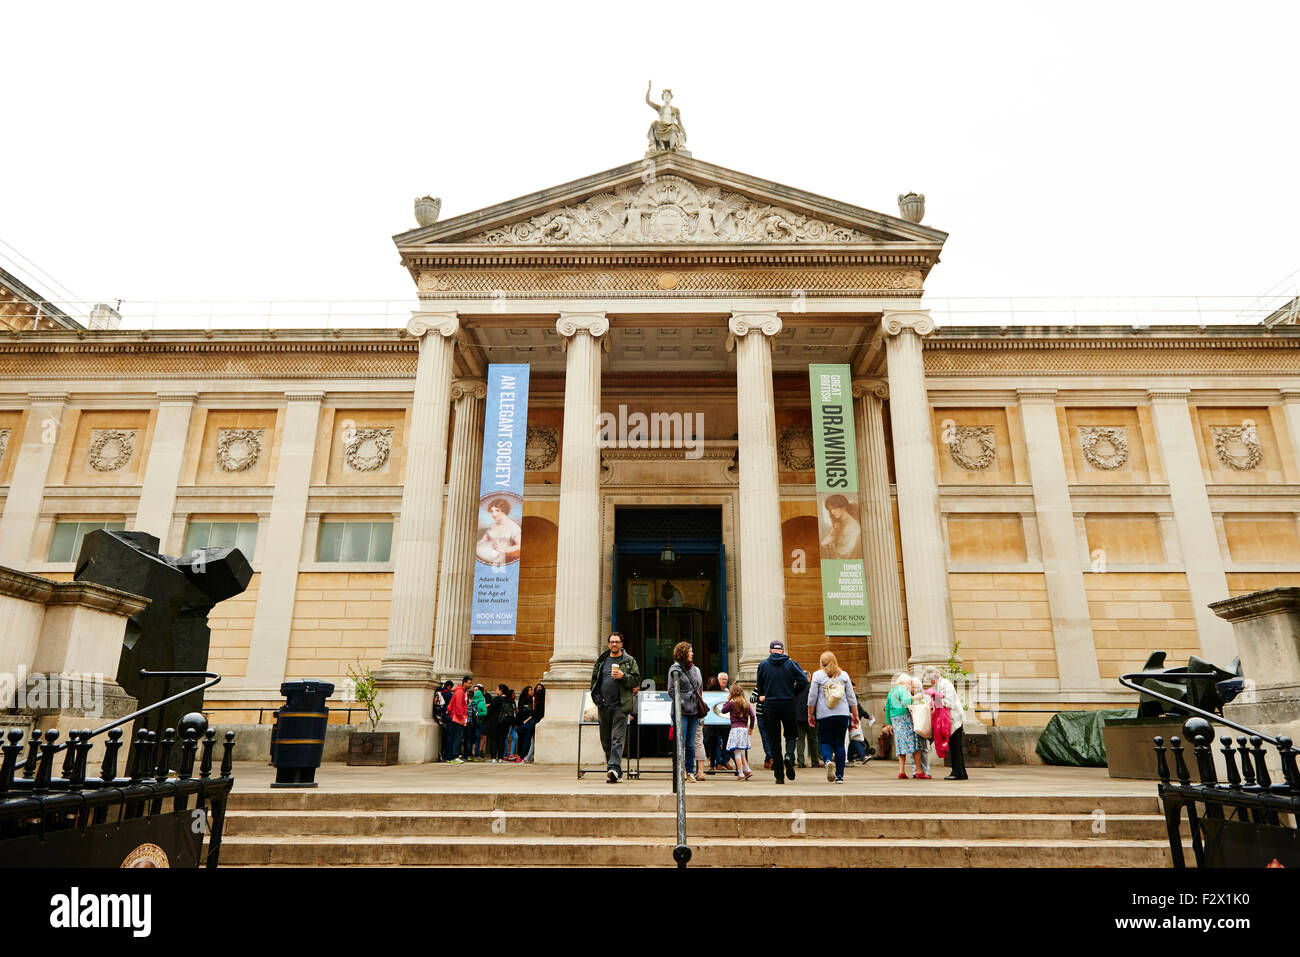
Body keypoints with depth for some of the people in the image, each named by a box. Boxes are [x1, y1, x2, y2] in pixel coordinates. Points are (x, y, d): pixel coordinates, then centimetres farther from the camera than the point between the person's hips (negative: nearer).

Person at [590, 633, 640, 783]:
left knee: (618, 738, -11)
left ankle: (614, 768, -17)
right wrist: (597, 698, 4)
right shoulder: (601, 660, 14)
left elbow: (636, 681, 2)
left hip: (621, 705, -4)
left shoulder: (630, 661, 7)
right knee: (605, 739, 7)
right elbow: (594, 681, 16)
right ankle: (612, 767, 17)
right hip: (603, 705, 4)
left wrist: (623, 676, -14)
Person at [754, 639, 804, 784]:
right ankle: (789, 756, -16)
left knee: (774, 740, 6)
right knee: (791, 734, 15)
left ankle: (779, 775, 4)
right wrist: (793, 693, 9)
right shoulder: (791, 663, 1)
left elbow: (760, 687, 5)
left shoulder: (763, 664, 1)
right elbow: (803, 680, -7)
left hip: (770, 705, 0)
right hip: (788, 704, 0)